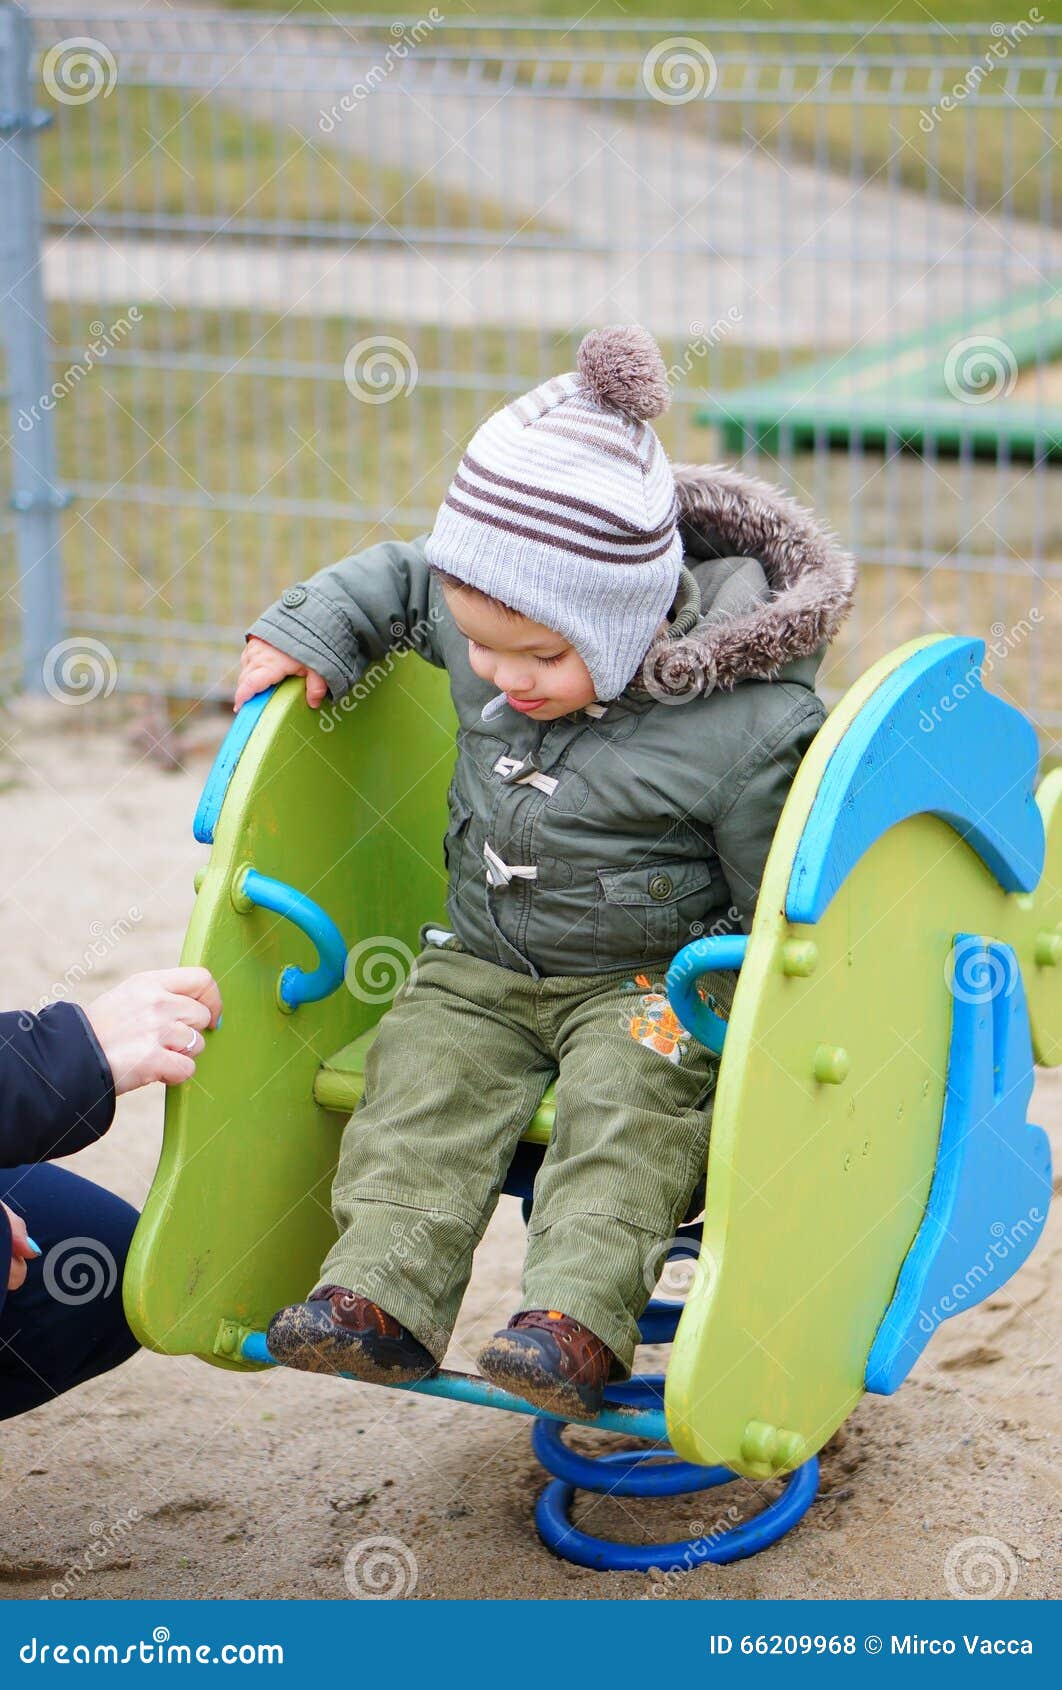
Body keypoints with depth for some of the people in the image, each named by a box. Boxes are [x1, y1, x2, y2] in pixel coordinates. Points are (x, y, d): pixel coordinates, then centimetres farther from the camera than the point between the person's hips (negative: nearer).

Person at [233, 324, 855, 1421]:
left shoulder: (746, 732, -24)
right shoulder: (488, 612, -7)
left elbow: (780, 907, -14)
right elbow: (394, 578, 15)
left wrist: (711, 999, -22)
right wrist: (305, 629, 2)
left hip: (653, 976, -5)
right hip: (483, 960, 6)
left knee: (625, 1100, -28)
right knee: (421, 1079, -14)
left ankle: (578, 1318, -36)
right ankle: (381, 1298, -20)